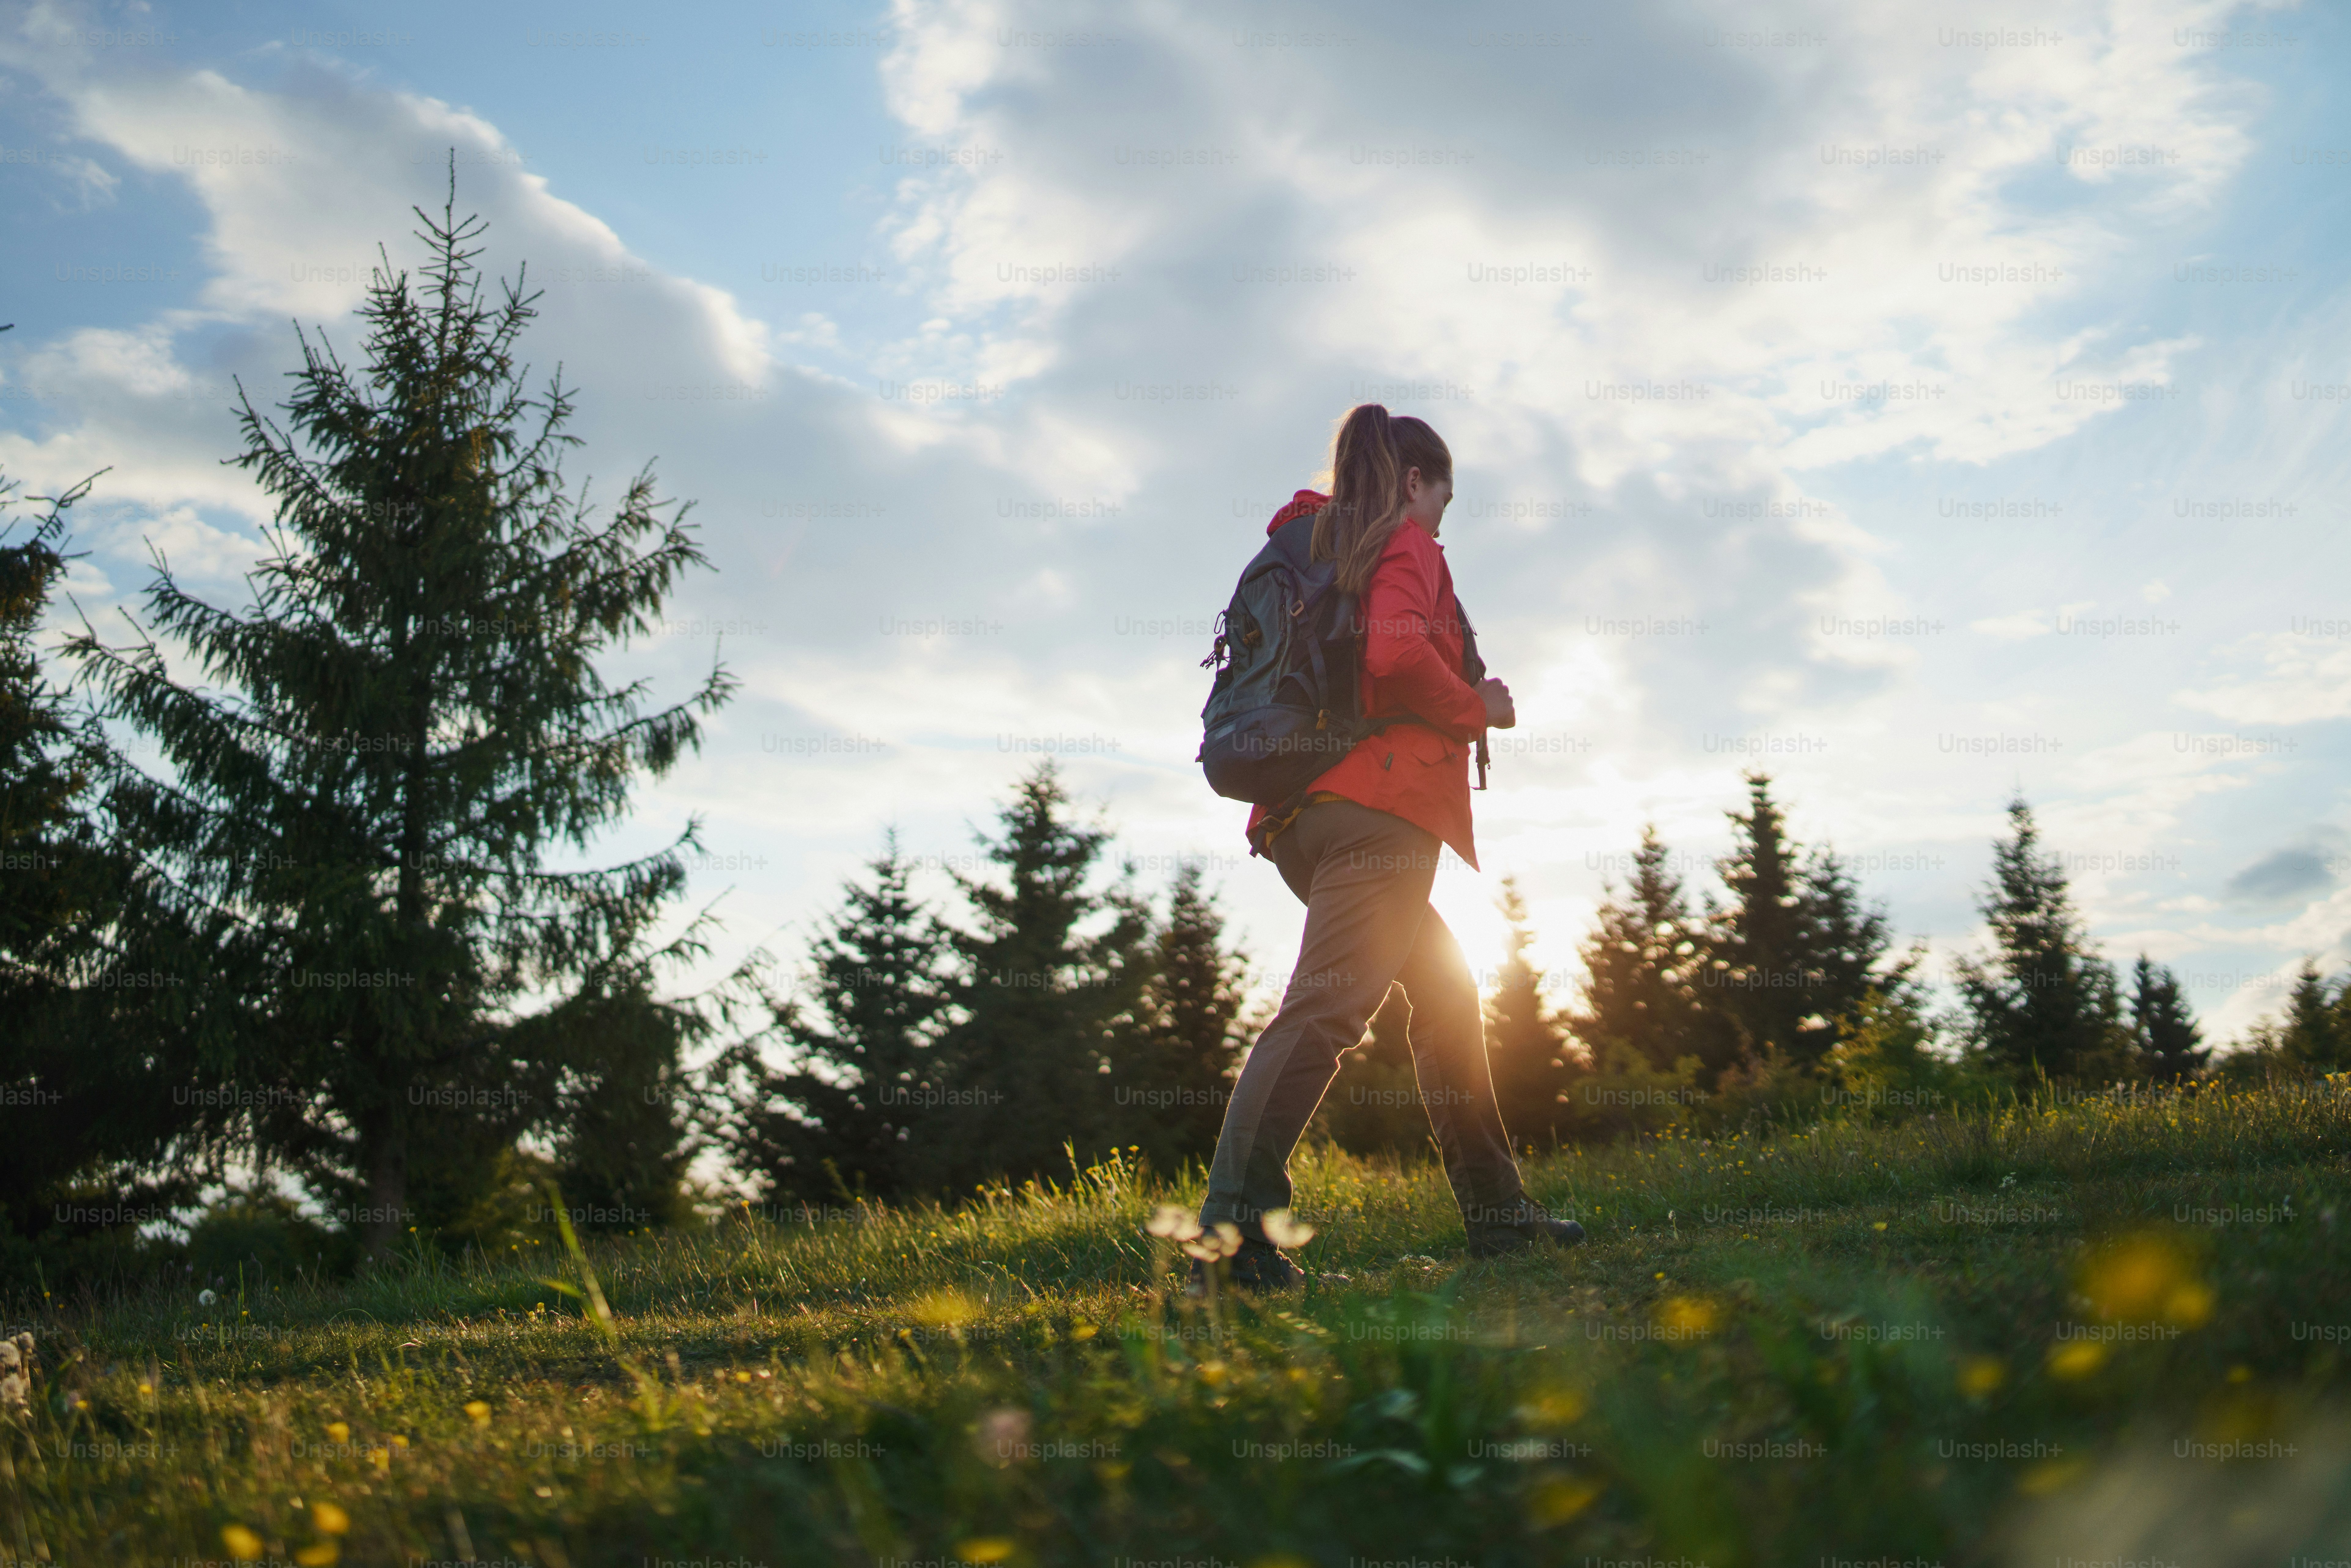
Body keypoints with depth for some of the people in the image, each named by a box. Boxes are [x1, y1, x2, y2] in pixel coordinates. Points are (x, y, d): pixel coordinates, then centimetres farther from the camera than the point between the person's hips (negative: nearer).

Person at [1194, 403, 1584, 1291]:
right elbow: (1397, 654, -19)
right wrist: (1479, 711, -3)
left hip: (1302, 815, 9)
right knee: (1326, 1007, -17)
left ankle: (1493, 1208, 20)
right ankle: (1235, 1222, -26)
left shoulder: (1317, 550, 24)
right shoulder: (1406, 545, 1)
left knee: (1445, 988, 18)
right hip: (1377, 806, -9)